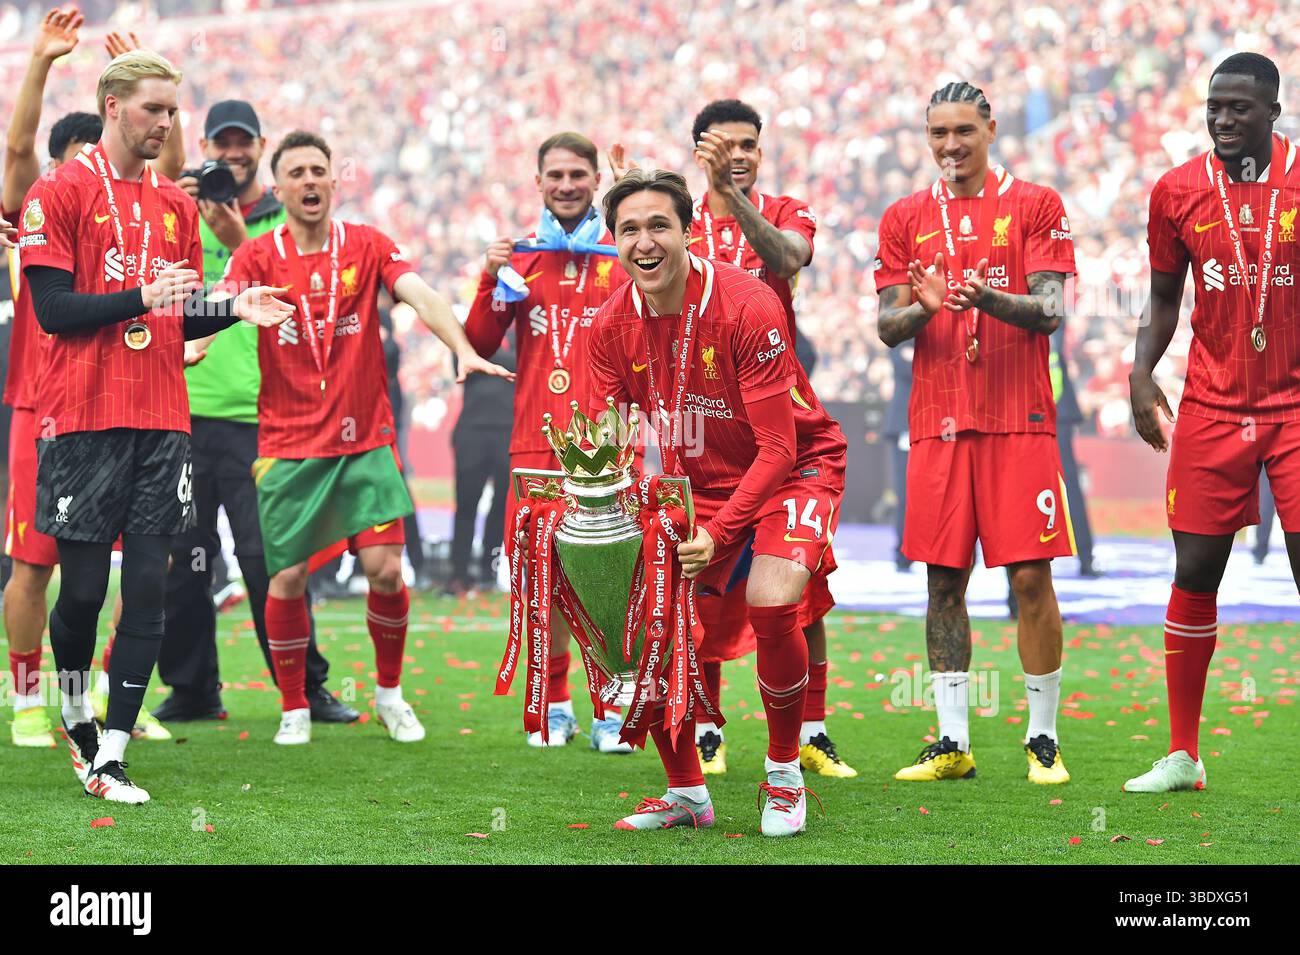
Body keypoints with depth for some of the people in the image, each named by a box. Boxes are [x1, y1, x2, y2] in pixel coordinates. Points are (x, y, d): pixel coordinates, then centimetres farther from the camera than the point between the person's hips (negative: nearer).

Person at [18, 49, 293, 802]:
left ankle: (109, 756, 0)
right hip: (84, 420, -5)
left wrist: (234, 309, 2)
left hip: (163, 422, 5)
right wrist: (141, 297, -18)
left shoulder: (176, 204, 15)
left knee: (148, 589, -3)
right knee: (83, 588, 0)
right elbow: (53, 310, -8)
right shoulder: (60, 193, -2)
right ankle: (76, 708, 29)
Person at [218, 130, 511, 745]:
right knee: (287, 580, -1)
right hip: (287, 442, 0)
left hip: (365, 438, 1)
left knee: (385, 569, -6)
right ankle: (294, 708, 16)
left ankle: (389, 693, 17)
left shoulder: (368, 246, 3)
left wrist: (464, 350, -26)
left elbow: (422, 296, -9)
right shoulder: (257, 257, 1)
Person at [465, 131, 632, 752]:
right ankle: (554, 707, 17)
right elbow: (479, 347, 7)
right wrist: (491, 283, -7)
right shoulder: (519, 256, 11)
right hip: (535, 441, 2)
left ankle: (610, 712, 2)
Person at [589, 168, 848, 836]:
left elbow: (777, 447, -24)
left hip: (791, 471, -5)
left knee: (771, 603, -29)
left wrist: (718, 534, -33)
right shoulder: (614, 323, -9)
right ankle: (686, 793, 11)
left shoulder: (748, 307, -25)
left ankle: (784, 776, -4)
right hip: (693, 483, 5)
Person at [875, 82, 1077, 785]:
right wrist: (923, 308, -15)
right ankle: (952, 743, 9)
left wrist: (988, 298, -23)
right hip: (937, 422, 3)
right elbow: (887, 327, 8)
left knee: (1031, 576, -5)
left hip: (1019, 420, -3)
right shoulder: (906, 219, 13)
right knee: (944, 580, 3)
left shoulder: (1035, 206, 4)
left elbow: (1050, 310, -4)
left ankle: (1043, 740, 4)